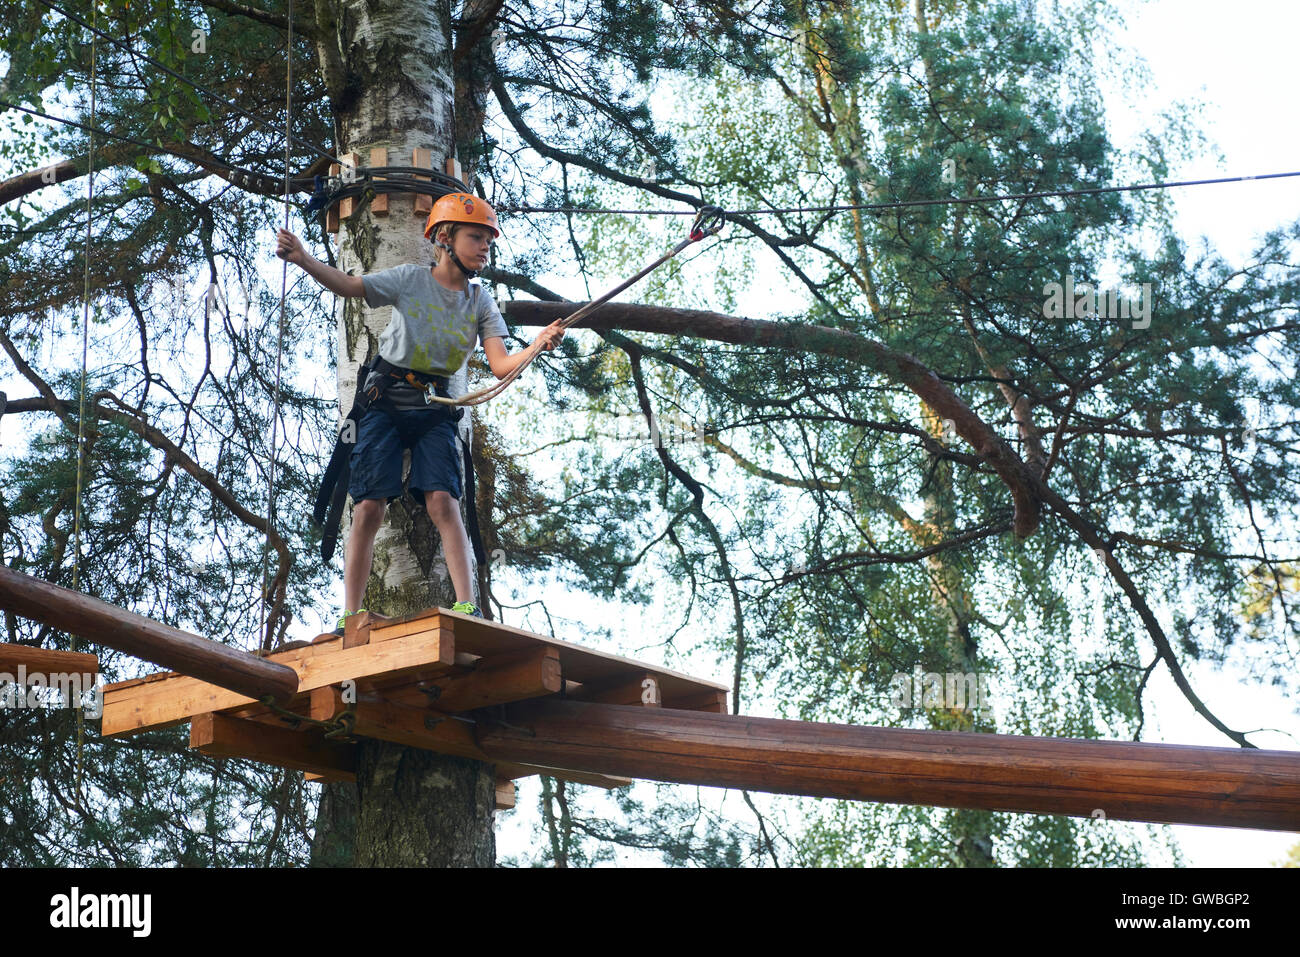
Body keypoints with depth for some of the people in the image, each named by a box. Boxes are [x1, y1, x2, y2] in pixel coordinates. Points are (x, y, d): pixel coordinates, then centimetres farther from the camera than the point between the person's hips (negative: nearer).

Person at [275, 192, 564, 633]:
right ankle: (349, 618, -6)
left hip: (434, 409, 2)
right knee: (368, 508, -9)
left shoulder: (480, 303, 1)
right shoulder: (411, 280, -5)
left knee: (443, 502, -17)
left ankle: (467, 607, -20)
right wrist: (303, 258, -32)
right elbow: (349, 285, -14)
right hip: (384, 402, -1)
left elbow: (500, 366, -9)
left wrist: (538, 347, -29)